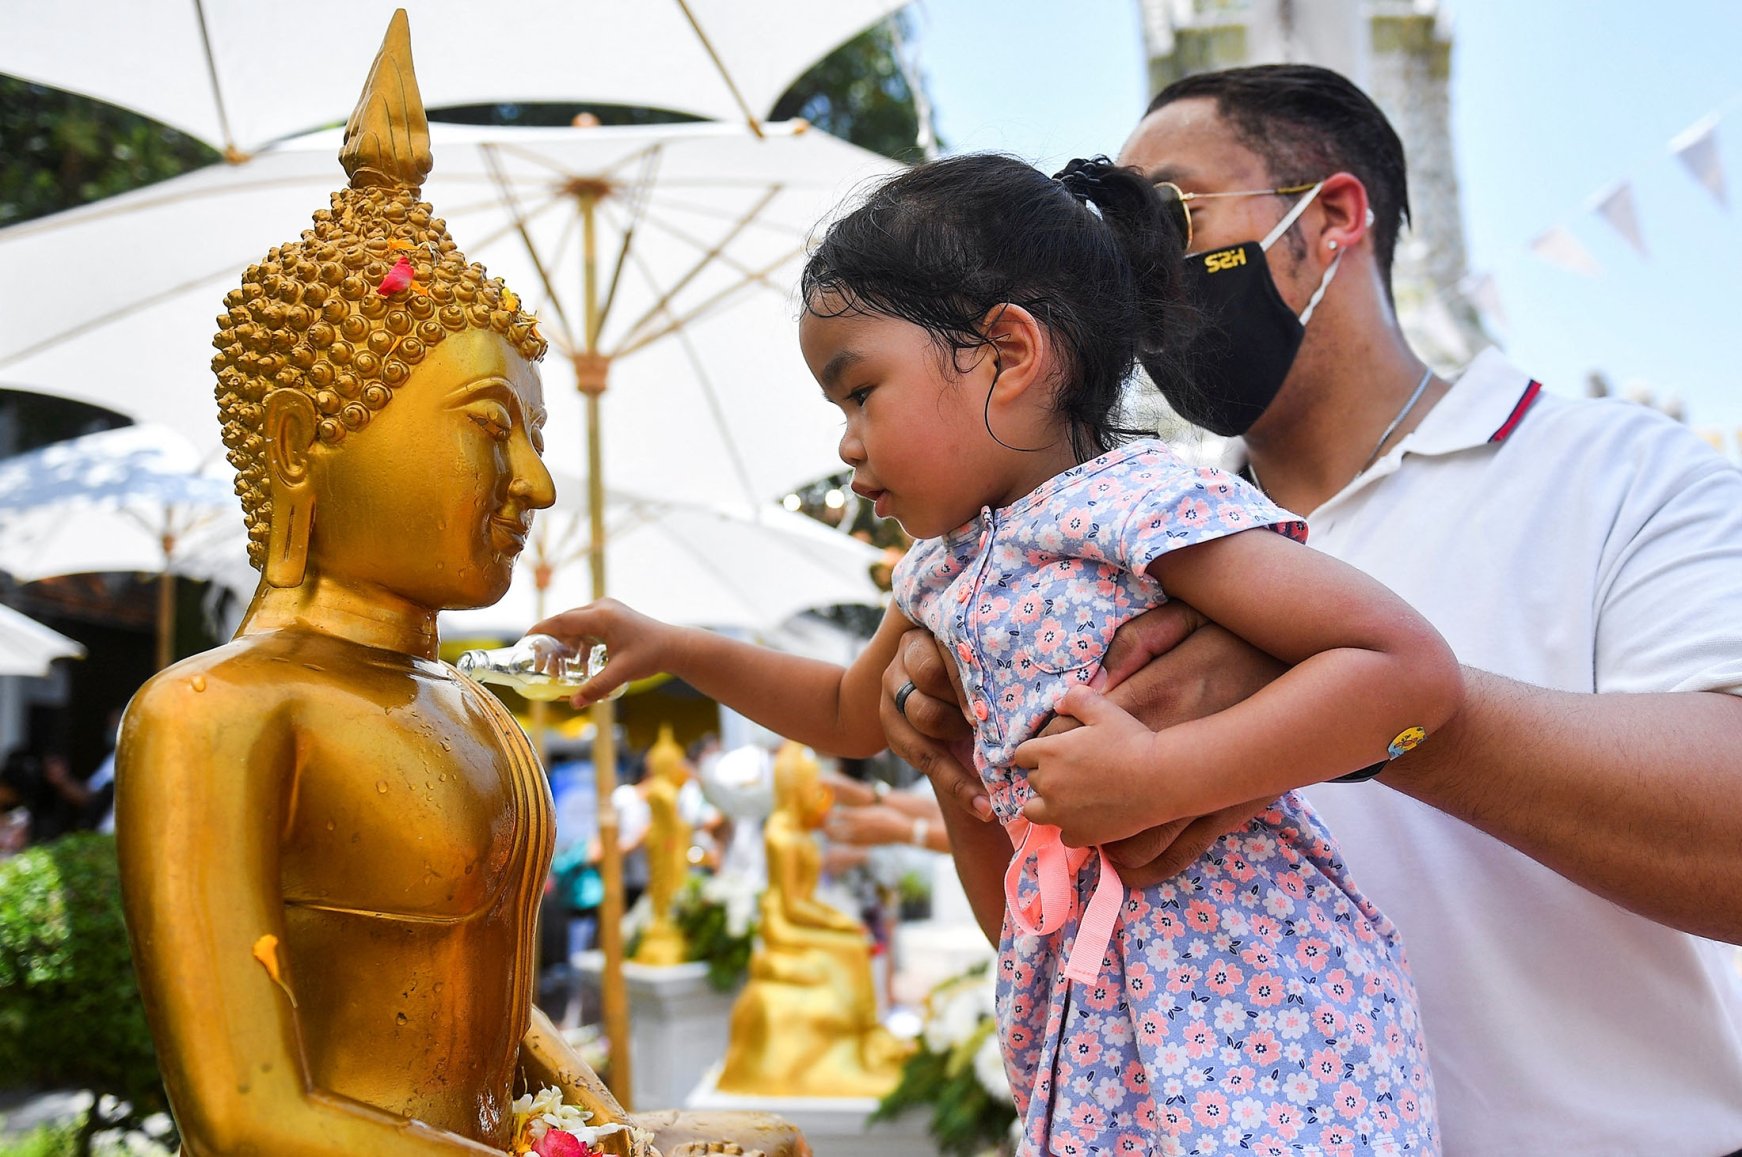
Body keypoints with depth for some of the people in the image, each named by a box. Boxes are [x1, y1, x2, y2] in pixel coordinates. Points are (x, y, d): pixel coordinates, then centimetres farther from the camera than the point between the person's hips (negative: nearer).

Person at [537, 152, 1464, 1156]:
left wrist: (1153, 778, -24)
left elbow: (1415, 668, -21)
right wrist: (677, 650, 26)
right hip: (1088, 1018, 8)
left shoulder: (1137, 501, -14)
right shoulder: (949, 569, 14)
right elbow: (852, 712, 36)